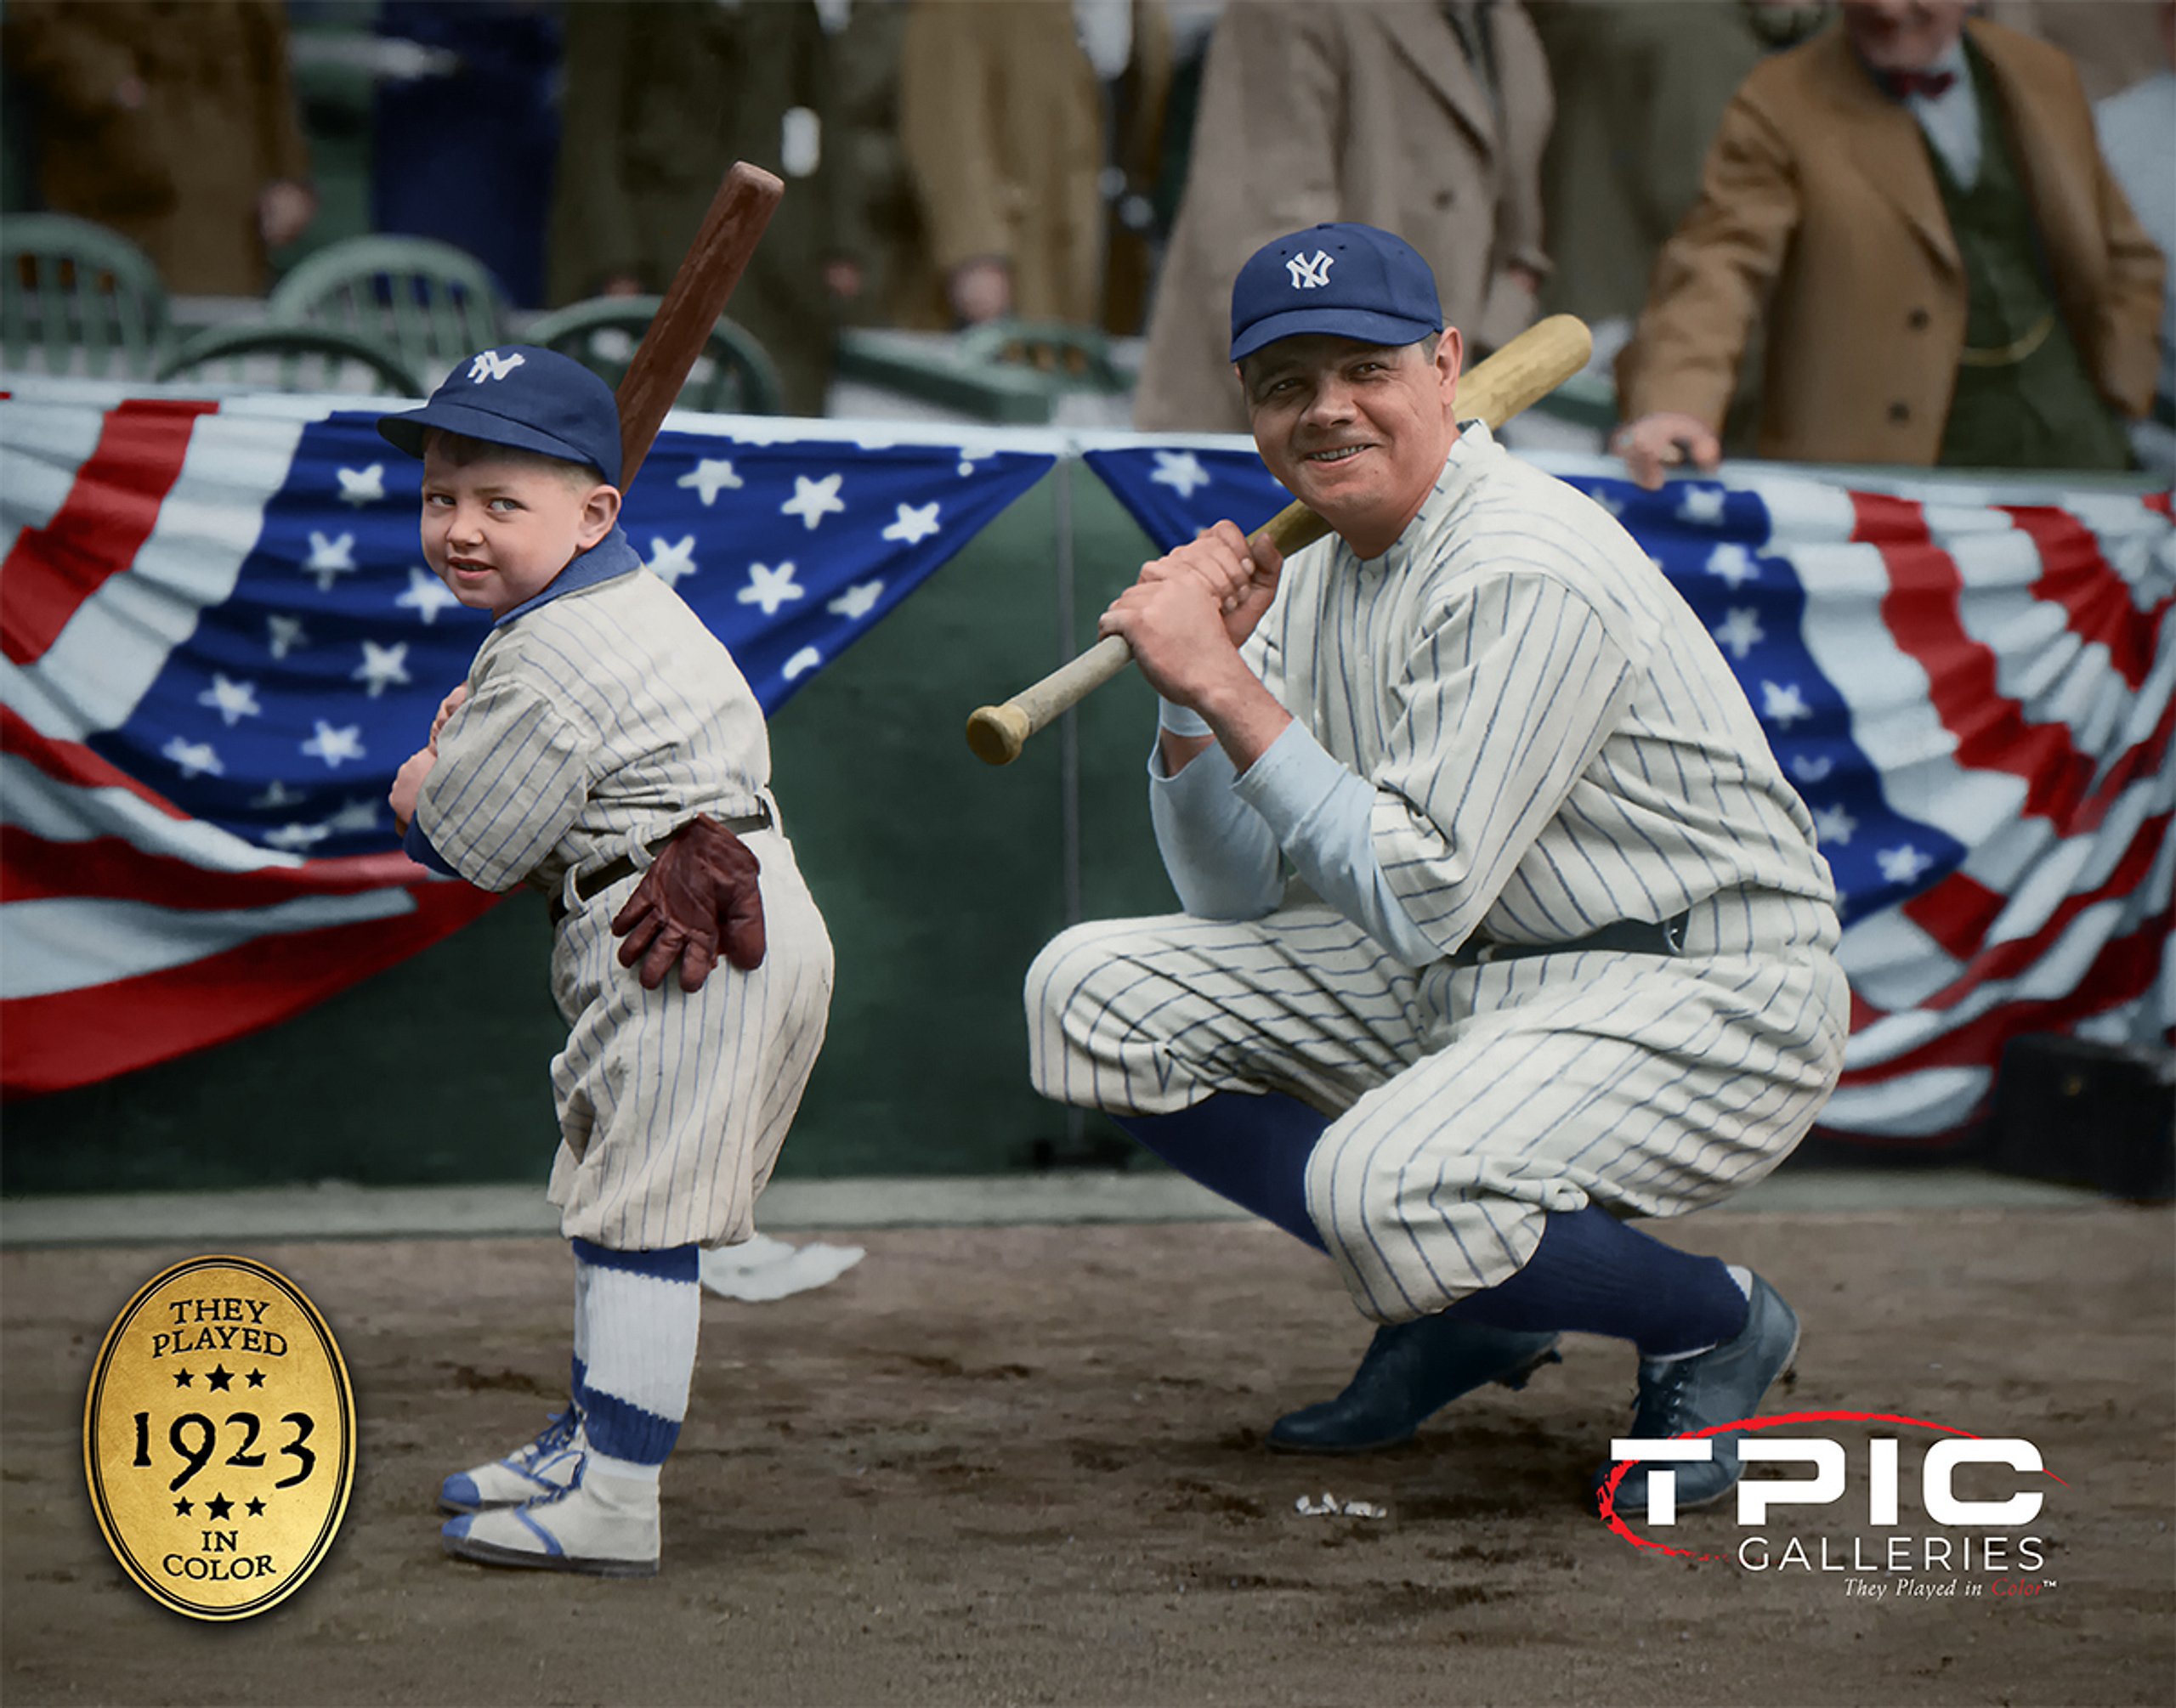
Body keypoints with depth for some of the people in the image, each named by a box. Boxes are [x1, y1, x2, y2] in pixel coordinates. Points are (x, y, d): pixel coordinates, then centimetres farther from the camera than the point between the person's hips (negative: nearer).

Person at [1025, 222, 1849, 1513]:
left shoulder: (1529, 574, -21)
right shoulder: (1314, 578, 6)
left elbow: (1418, 901, -26)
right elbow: (1237, 899, 7)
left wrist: (1227, 685, -25)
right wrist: (1190, 691, -9)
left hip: (1703, 1002, -9)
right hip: (1467, 982, 9)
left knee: (1389, 1184, -35)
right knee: (1096, 993, -1)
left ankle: (1714, 1324, -3)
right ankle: (1457, 1302, 8)